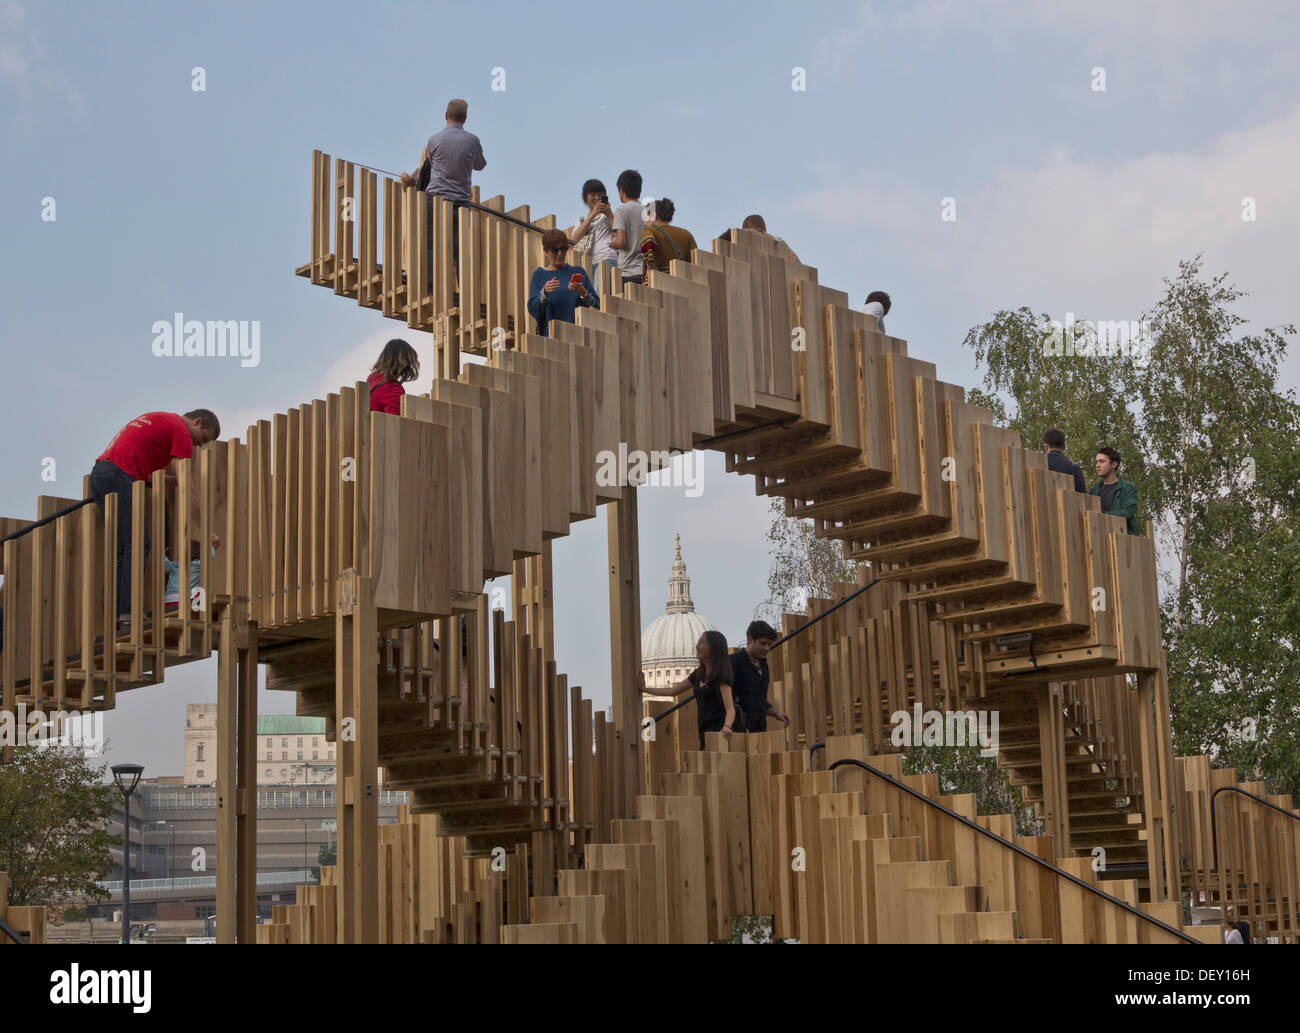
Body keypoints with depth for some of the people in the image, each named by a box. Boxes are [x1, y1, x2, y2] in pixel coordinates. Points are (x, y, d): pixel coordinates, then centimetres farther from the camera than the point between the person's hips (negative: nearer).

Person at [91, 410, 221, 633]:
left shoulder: (159, 421, 28)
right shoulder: (180, 430, 0)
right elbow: (188, 489, -6)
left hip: (98, 472, 9)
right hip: (120, 475, -9)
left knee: (121, 551, 9)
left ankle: (116, 617, 5)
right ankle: (128, 615, -15)